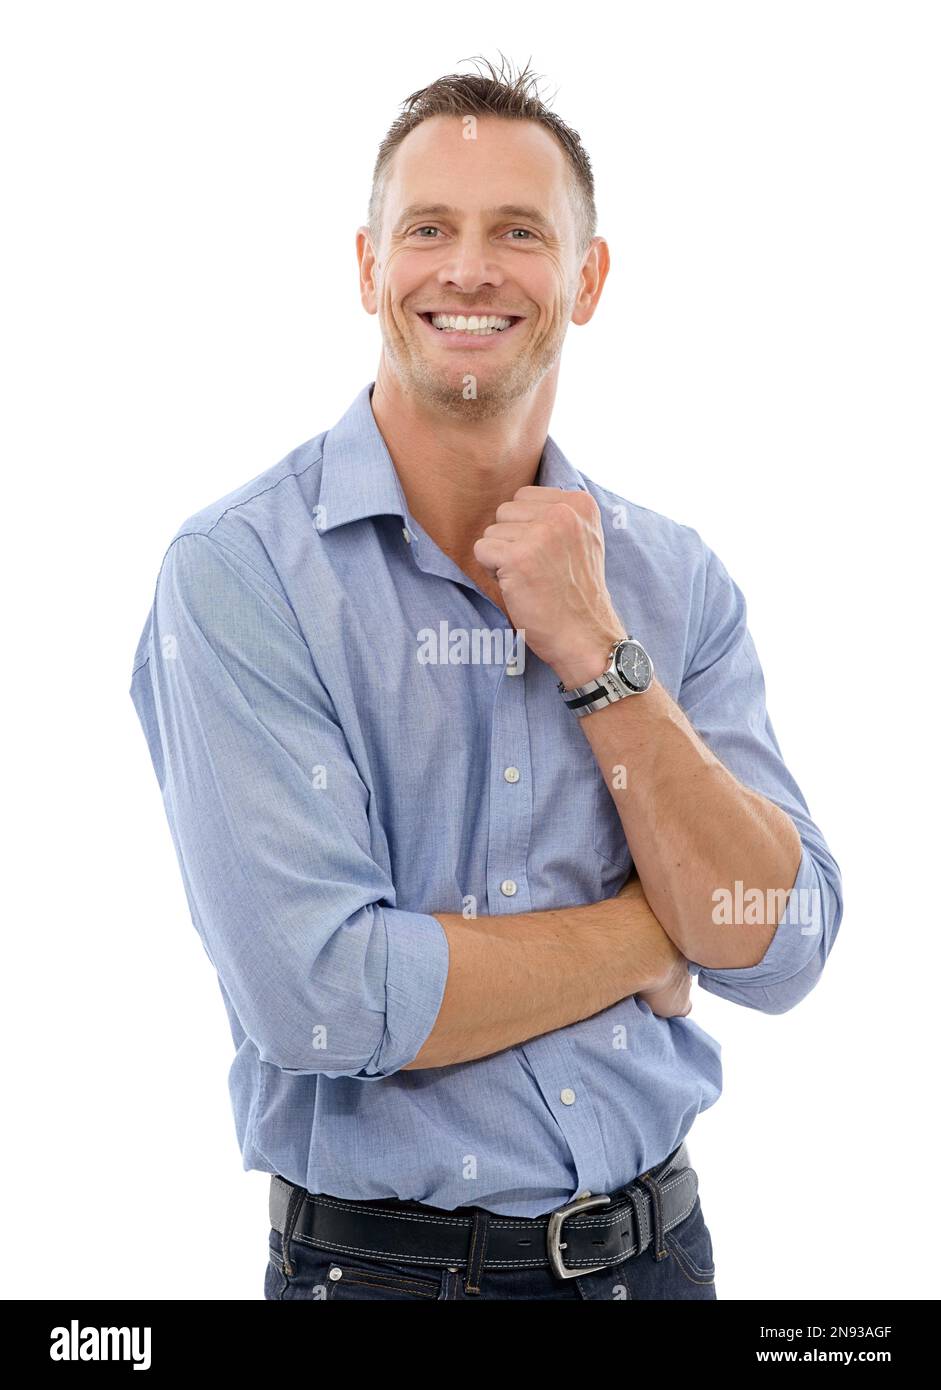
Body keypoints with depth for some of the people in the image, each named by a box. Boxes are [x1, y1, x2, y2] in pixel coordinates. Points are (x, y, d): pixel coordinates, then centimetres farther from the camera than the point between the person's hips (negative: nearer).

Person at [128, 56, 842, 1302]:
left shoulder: (677, 578, -1)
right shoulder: (239, 571, -15)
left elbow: (778, 950, -9)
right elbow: (318, 997, -24)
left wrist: (595, 655, -18)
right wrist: (651, 936, -12)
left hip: (660, 1244, 4)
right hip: (382, 1259, -4)